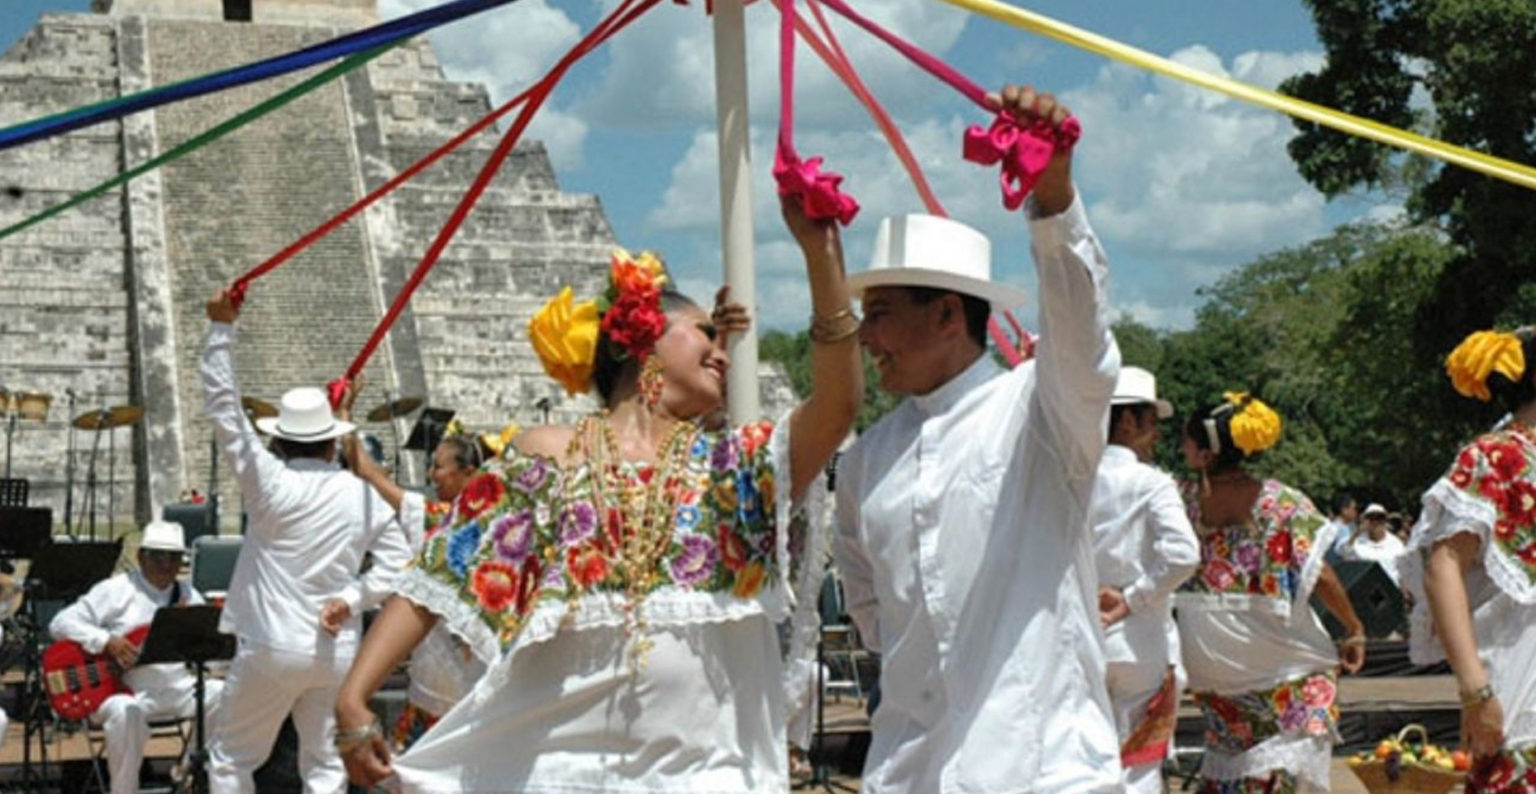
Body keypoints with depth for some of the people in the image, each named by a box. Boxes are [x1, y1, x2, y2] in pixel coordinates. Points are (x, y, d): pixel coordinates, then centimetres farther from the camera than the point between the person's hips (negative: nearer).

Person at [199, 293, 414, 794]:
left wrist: (222, 328, -9)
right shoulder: (362, 494, 0)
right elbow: (398, 561, 0)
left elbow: (223, 409, -8)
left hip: (272, 648, -3)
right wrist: (354, 598, -5)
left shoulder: (269, 483, -8)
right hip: (337, 653, 3)